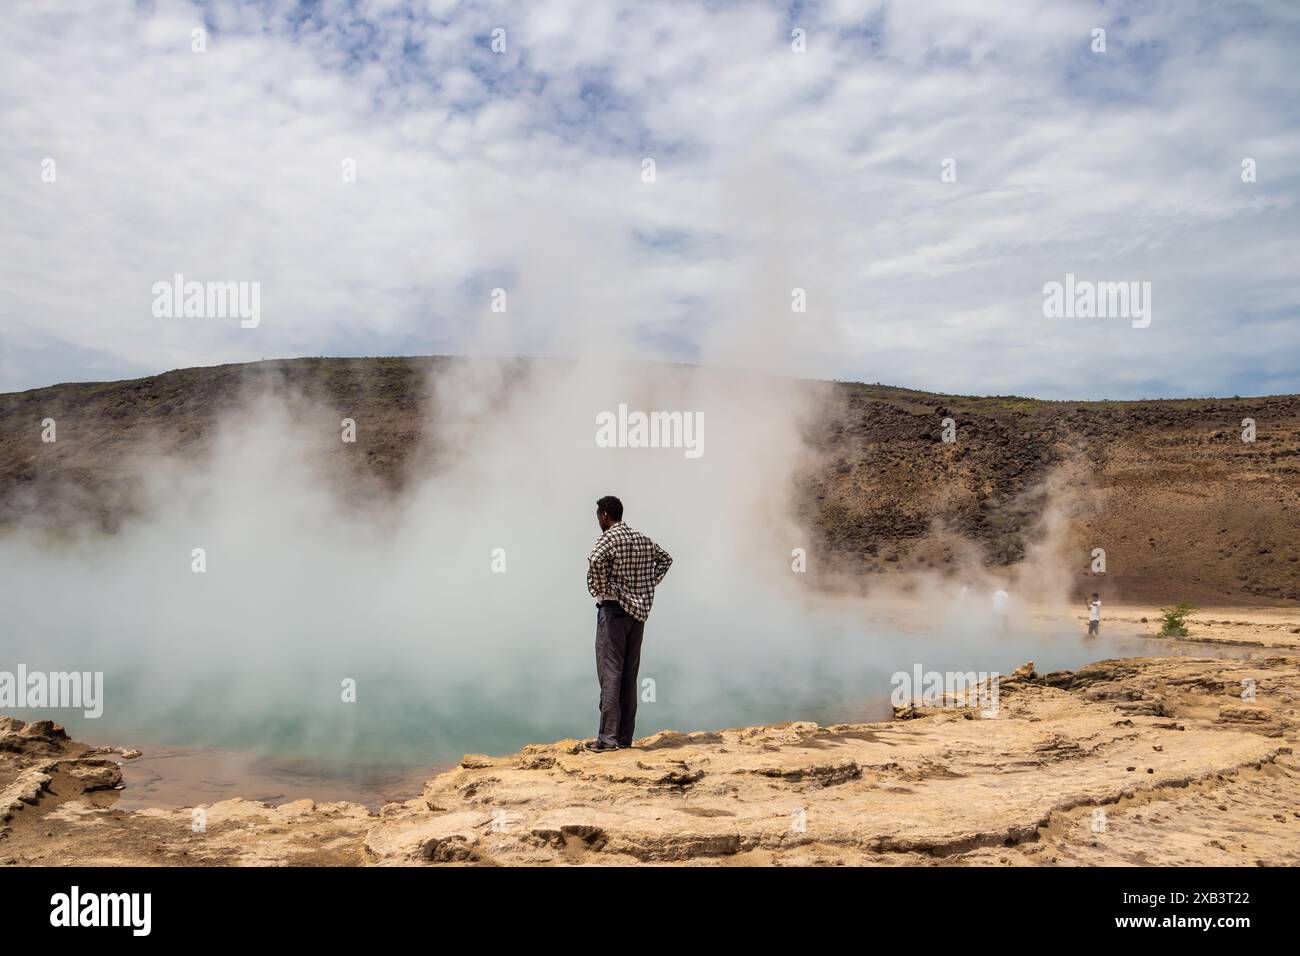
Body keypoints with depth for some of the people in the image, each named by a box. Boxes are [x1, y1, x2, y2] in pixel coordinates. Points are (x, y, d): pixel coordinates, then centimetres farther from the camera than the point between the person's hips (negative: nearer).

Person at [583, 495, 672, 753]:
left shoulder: (608, 538, -10)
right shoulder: (643, 539, 12)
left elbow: (595, 560, -31)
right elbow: (666, 558, 25)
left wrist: (603, 589, -16)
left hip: (613, 609, -7)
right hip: (638, 611, 7)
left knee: (610, 674, -5)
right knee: (629, 675, 10)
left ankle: (607, 738, -6)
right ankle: (625, 737, 13)